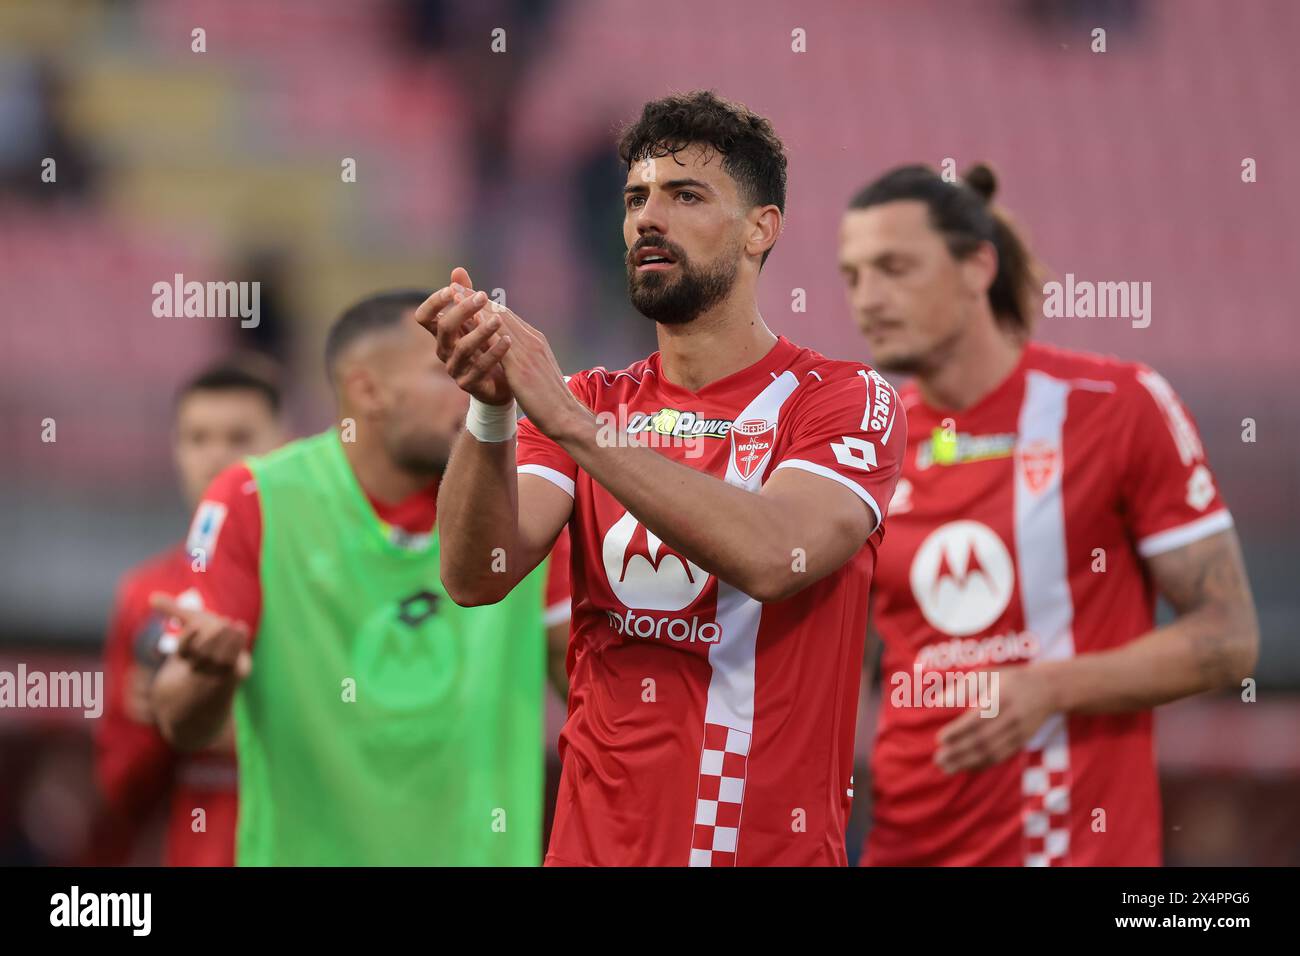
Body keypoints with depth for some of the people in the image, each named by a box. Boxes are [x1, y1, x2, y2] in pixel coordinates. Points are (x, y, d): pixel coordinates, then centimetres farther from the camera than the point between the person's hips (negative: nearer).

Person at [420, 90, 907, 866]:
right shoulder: (591, 403, 8)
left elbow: (770, 556, -24)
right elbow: (476, 577, -7)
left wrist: (569, 420, -26)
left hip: (777, 844, -3)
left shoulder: (847, 401, -5)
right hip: (595, 842, 4)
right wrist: (490, 409, -24)